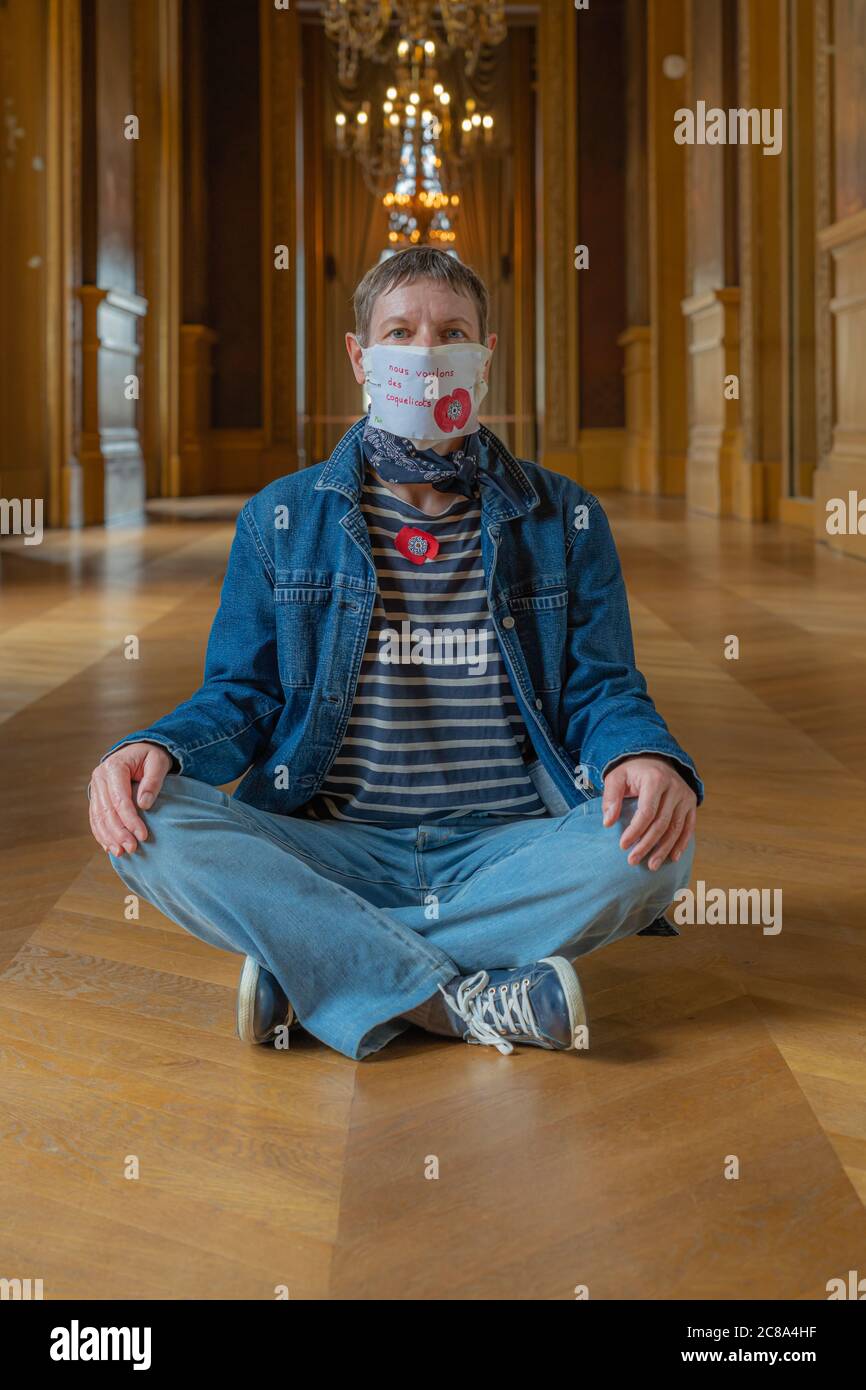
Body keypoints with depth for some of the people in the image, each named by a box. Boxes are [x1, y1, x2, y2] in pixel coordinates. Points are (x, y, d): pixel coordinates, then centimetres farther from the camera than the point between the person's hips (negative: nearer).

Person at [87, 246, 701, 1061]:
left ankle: (311, 968, -23)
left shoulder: (563, 520, 10)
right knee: (153, 825, -27)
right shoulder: (281, 519, 10)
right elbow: (241, 693, 9)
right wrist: (159, 749, -15)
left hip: (508, 854, 1)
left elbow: (601, 689, 7)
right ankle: (467, 1001, -29)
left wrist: (644, 756, -18)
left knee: (652, 849, -31)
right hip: (332, 853, 0)